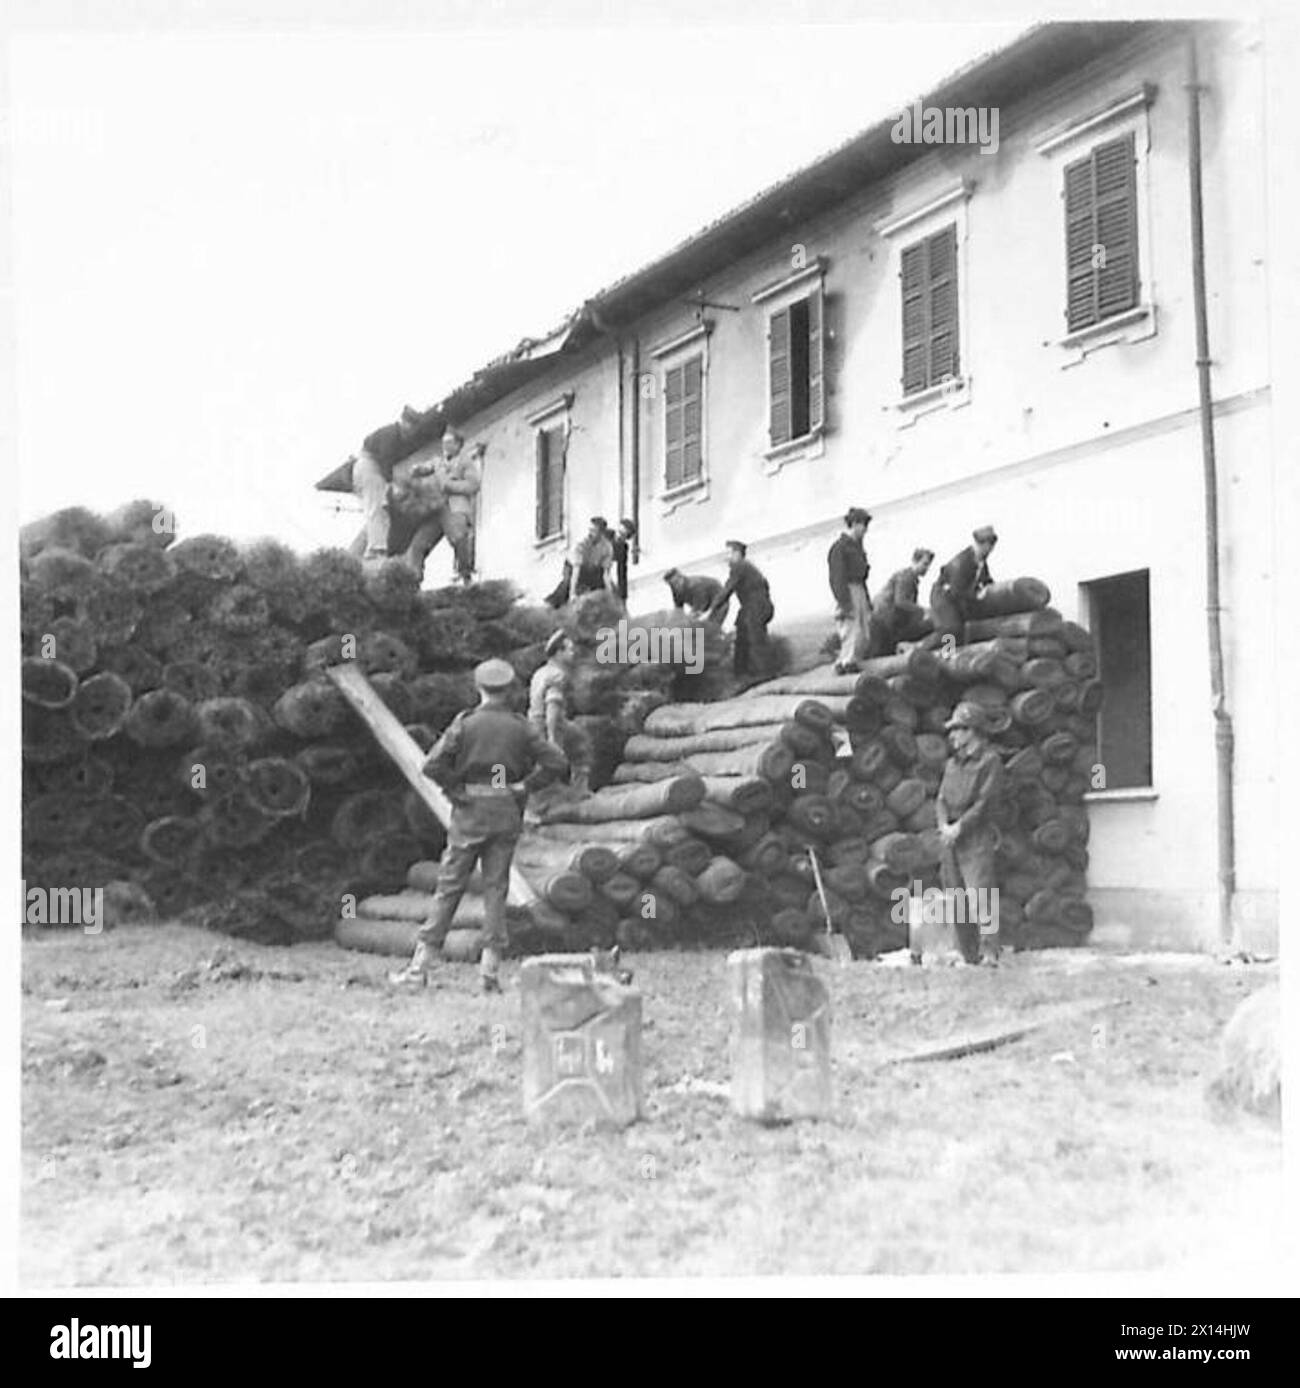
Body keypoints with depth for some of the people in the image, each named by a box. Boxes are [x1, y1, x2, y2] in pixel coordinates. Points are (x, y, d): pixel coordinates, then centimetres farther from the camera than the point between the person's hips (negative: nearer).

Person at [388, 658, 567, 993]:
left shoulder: (466, 723, -4)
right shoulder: (520, 727, 3)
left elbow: (433, 766, -14)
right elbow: (555, 761, -3)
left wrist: (456, 788, -2)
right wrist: (524, 786, 0)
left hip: (470, 811, -2)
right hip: (507, 813, 2)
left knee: (449, 887, 3)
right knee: (496, 889, 6)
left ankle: (419, 968, 4)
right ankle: (490, 969, 2)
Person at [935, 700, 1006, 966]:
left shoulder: (990, 760, -2)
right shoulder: (952, 764, 20)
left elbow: (984, 802, -10)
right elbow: (941, 799, 13)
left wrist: (959, 827, -15)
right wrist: (944, 825, -5)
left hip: (976, 836, -7)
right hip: (949, 837, 7)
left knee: (979, 894, -15)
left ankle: (989, 952, -16)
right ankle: (969, 956, 11)